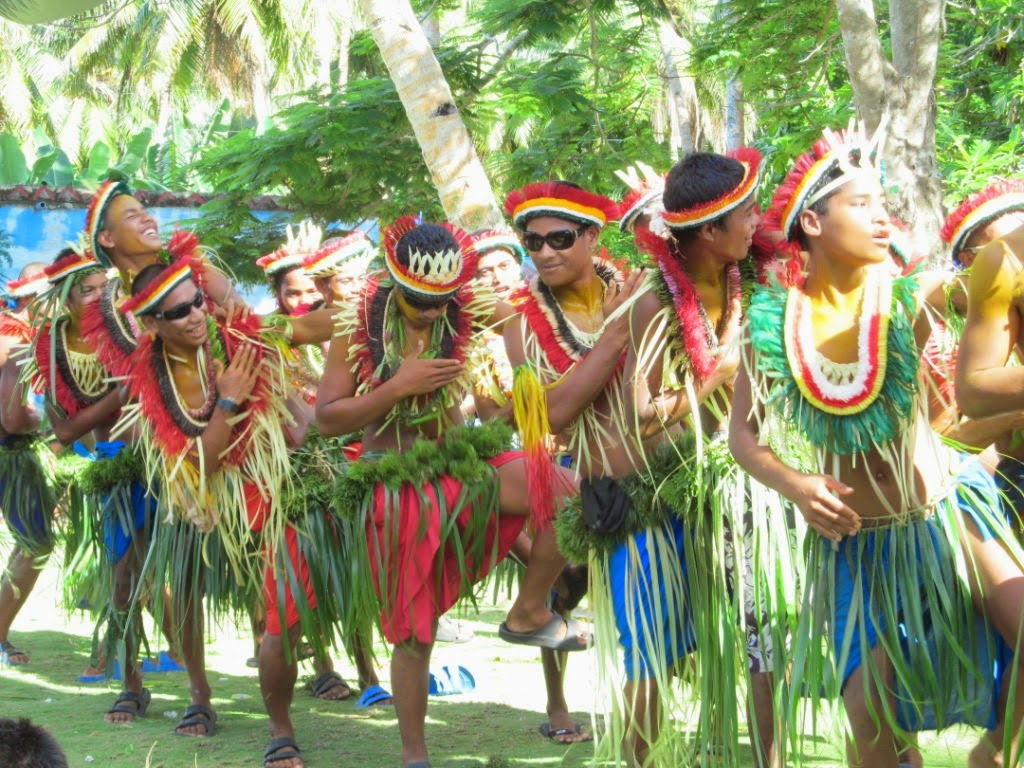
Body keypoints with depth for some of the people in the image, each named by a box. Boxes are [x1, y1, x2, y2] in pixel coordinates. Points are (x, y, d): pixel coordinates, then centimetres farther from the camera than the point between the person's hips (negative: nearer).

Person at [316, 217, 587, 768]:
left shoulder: (466, 308, -5)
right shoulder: (359, 325, -9)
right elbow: (327, 417, -9)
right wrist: (399, 386, -20)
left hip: (463, 462, 2)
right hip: (397, 484, -2)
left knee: (567, 494, -24)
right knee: (414, 631, 4)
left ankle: (528, 613, -3)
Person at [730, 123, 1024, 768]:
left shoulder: (905, 297, -9)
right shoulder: (773, 319, -8)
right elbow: (743, 431, -3)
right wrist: (794, 484, -19)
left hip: (945, 514, 0)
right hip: (854, 541, 0)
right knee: (870, 714, -4)